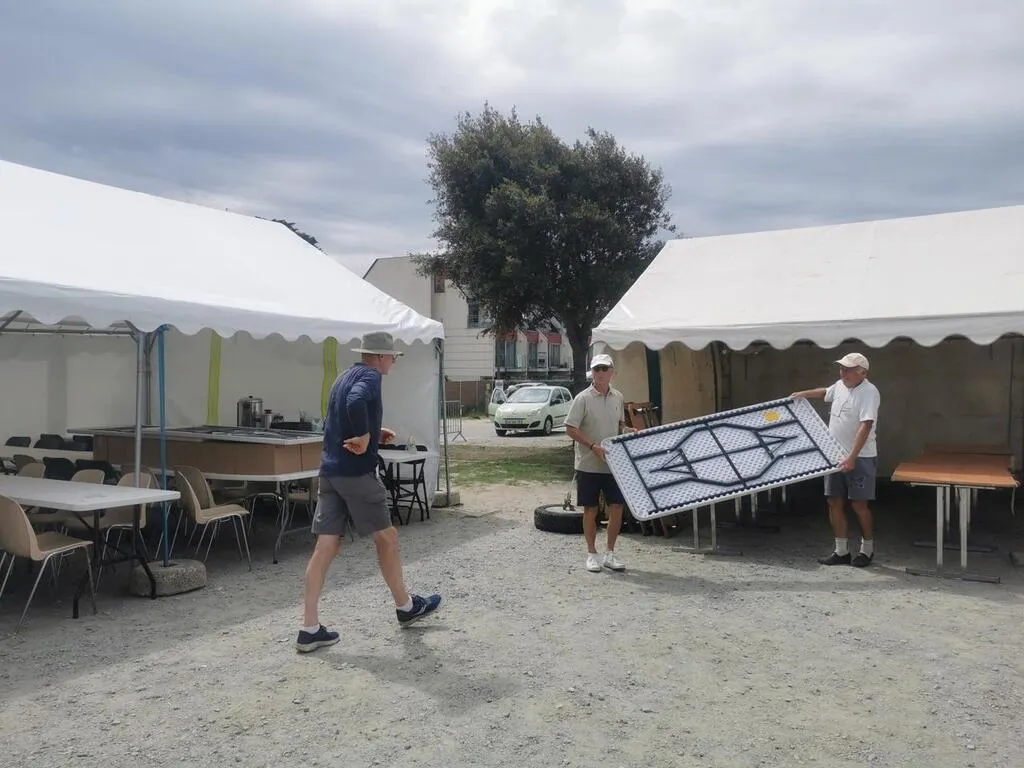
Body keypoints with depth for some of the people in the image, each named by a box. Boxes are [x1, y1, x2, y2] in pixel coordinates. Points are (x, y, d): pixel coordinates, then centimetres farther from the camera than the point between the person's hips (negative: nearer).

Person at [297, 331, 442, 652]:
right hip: (356, 472, -8)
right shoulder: (369, 376, -10)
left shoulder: (344, 377, 17)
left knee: (326, 547, 5)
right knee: (386, 537, 8)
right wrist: (364, 437, -21)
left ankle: (310, 629, 5)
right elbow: (357, 403, -33)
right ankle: (405, 606, 25)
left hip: (330, 471, 8)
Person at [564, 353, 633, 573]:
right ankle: (592, 554, 18)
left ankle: (610, 553, 18)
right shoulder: (583, 398, -9)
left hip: (614, 464, 4)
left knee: (616, 507, 4)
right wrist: (593, 446, -20)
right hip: (589, 464, -4)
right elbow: (570, 429, -12)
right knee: (590, 509, 5)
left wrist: (627, 431, 0)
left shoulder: (618, 397, 7)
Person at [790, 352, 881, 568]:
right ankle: (841, 552, 18)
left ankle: (867, 550, 18)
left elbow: (865, 427, -26)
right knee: (835, 502, 8)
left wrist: (852, 457, -32)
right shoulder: (840, 386, 8)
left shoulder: (869, 392, -17)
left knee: (859, 504, -1)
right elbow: (825, 392, 34)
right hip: (835, 456, 8)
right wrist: (803, 394, 27)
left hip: (860, 458, -8)